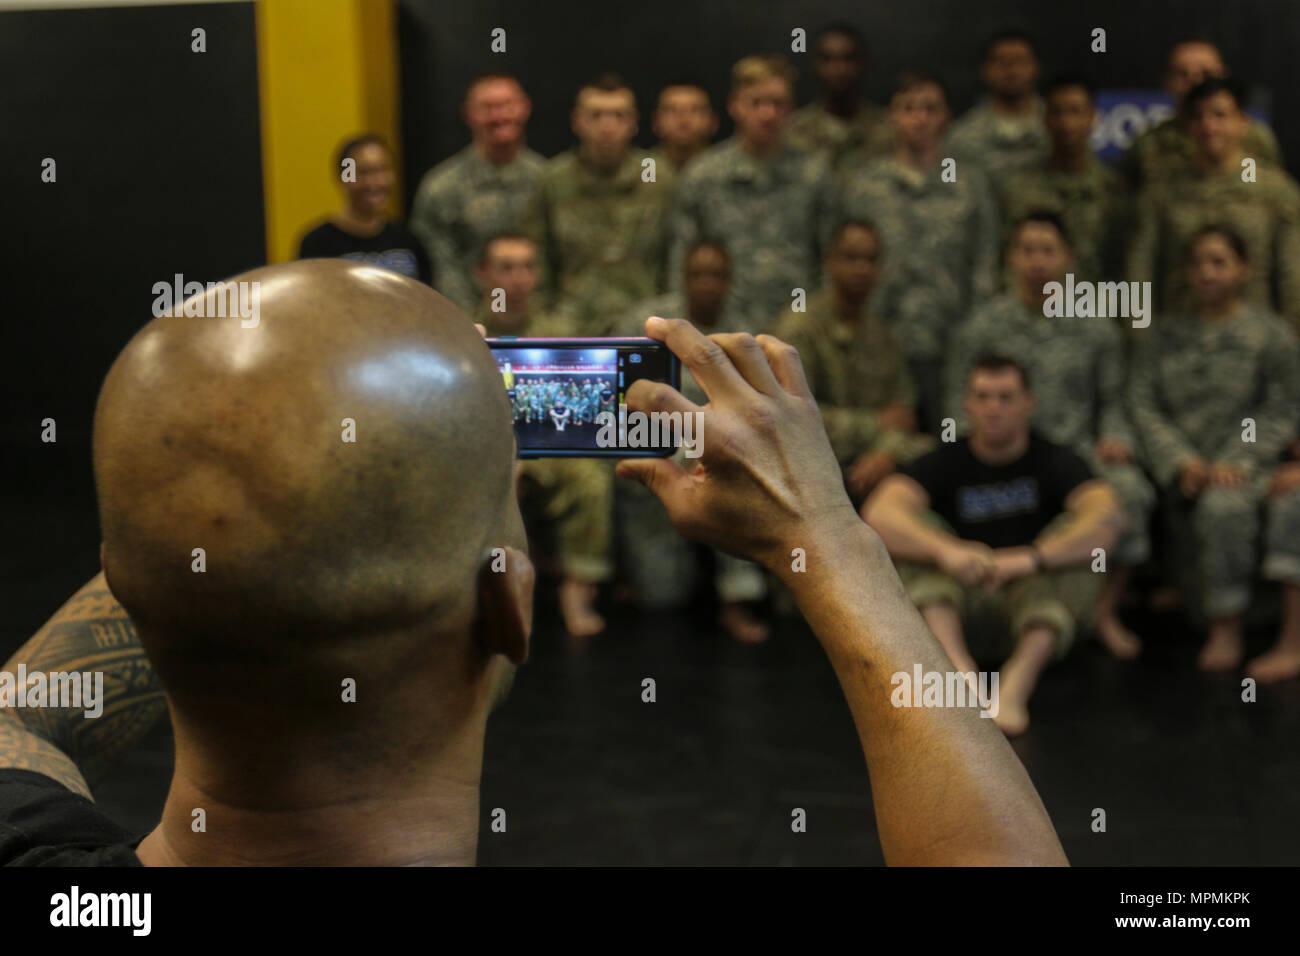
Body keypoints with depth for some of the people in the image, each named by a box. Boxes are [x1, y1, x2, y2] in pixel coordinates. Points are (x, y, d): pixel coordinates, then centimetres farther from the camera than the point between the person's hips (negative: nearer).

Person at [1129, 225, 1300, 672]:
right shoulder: (1163, 333, 12)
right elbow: (1142, 404, 4)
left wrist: (1238, 464, -13)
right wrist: (1183, 462, -9)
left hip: (1246, 463, -3)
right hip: (1182, 465, 3)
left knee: (1223, 503, -33)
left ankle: (1225, 630, -24)